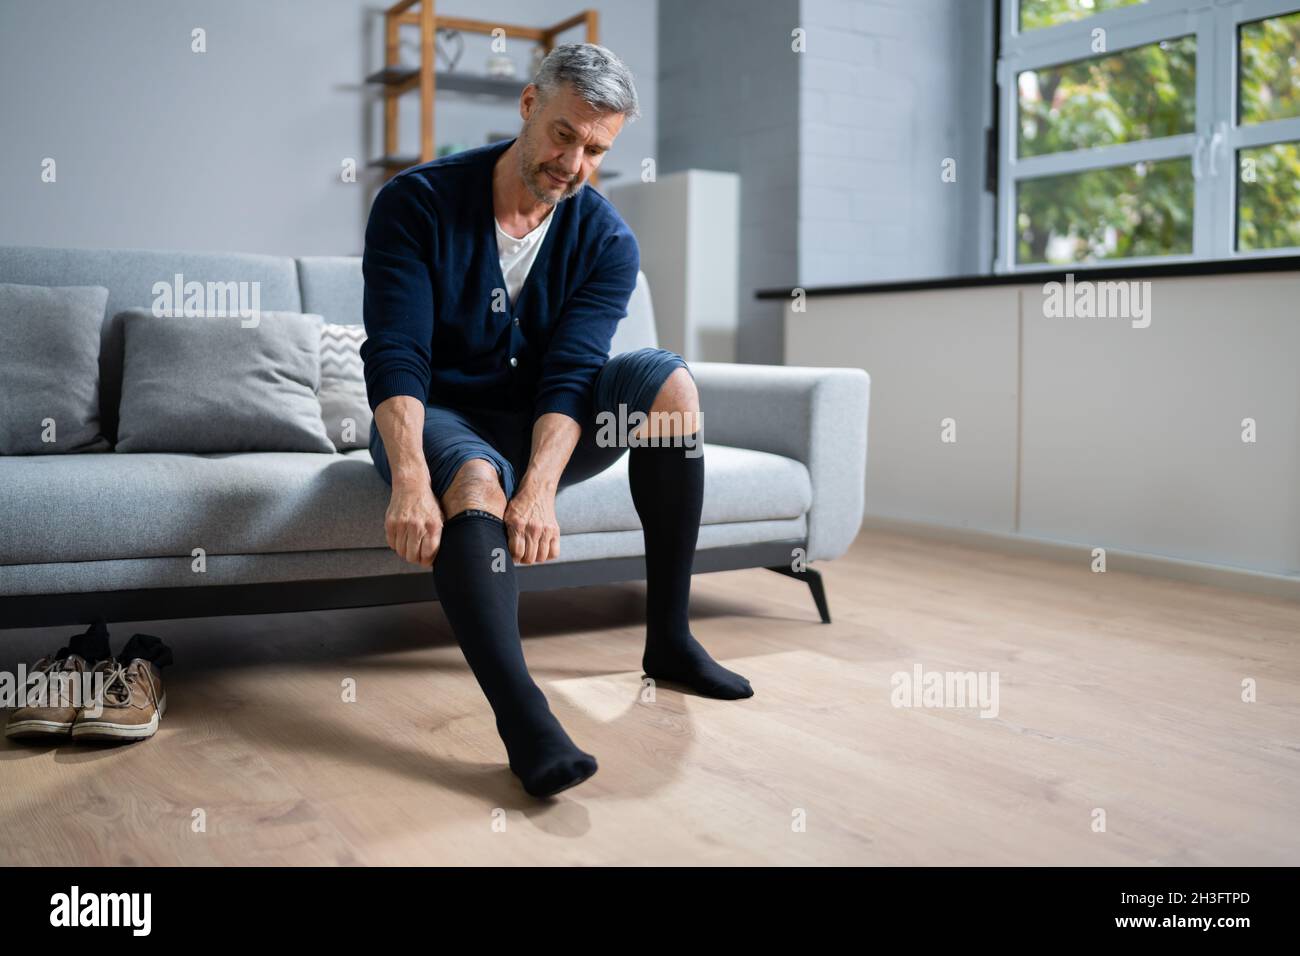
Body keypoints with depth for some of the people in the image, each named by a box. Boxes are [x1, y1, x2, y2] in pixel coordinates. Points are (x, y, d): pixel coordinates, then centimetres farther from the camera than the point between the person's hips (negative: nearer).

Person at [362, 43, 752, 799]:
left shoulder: (607, 242, -6)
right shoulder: (417, 204, -12)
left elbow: (570, 375, -18)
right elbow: (396, 357, -23)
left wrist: (540, 487, -37)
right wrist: (411, 480, -40)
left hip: (544, 428, 3)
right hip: (439, 421, -3)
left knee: (669, 380, -21)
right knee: (476, 480, -37)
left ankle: (669, 637, -18)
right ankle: (525, 720, -51)